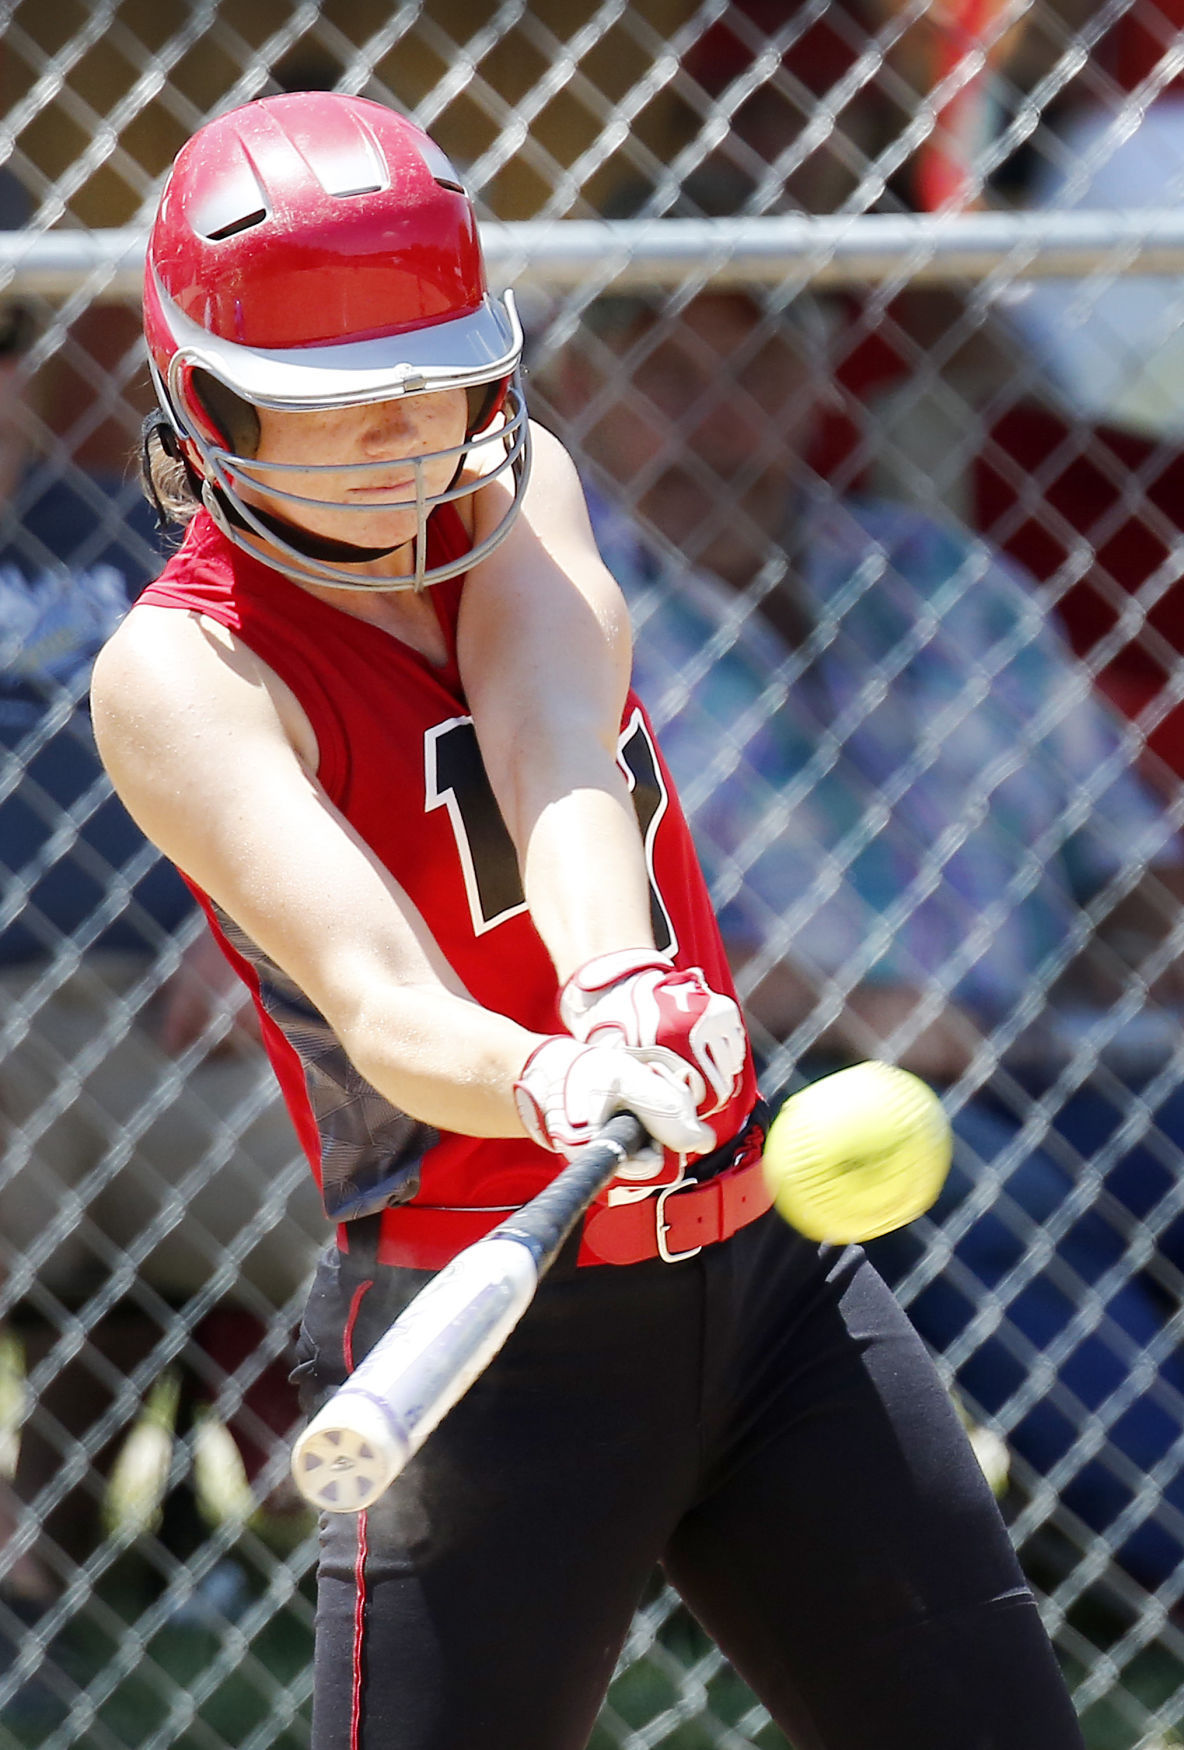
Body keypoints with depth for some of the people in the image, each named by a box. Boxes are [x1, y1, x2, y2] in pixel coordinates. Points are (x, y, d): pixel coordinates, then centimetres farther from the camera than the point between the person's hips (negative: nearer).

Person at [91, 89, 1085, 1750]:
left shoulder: (513, 486, 3)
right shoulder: (183, 674, -13)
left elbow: (553, 744, -18)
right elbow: (380, 1003, -27)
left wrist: (627, 993, -38)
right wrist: (548, 1088, -49)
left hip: (771, 1280, 5)